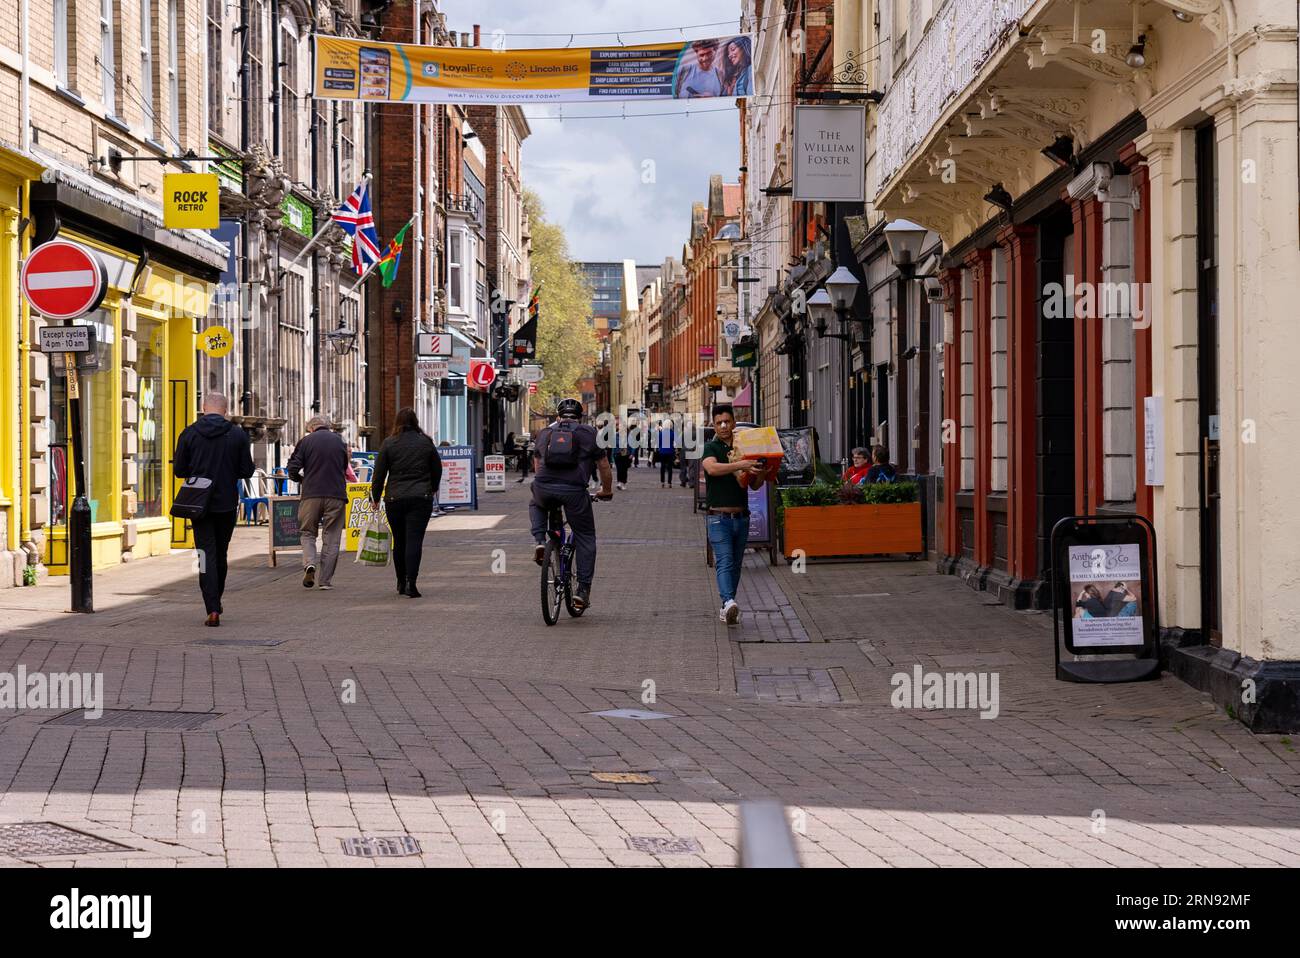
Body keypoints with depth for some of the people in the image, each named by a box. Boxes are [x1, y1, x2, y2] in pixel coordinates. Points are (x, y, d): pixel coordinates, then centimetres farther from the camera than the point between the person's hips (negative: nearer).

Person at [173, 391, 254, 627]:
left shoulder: (189, 433, -4)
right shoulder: (237, 434, -4)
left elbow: (179, 470, -2)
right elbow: (246, 471, -3)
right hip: (227, 504, 1)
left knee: (207, 555, -1)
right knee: (221, 554, 18)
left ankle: (212, 609, -11)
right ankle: (216, 601, 29)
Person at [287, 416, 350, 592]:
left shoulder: (306, 441, 2)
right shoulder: (339, 441, 10)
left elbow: (293, 469, -2)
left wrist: (302, 479, 18)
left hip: (311, 494, -1)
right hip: (336, 495, 1)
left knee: (307, 532, 13)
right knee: (331, 539, 7)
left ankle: (309, 564, -13)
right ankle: (326, 581, 5)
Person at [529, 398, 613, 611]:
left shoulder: (545, 433, 23)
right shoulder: (588, 434, 15)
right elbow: (604, 466, 18)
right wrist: (606, 490, 35)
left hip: (544, 489, 2)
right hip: (574, 491, -2)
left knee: (536, 505, 38)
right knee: (585, 537, 14)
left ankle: (540, 541, 13)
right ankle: (583, 589, 9)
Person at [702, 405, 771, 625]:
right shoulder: (711, 447, -2)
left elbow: (754, 485, 14)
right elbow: (712, 468, -25)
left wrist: (762, 473, -8)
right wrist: (740, 465, -36)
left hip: (741, 516, 5)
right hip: (719, 517, -5)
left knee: (736, 564, 9)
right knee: (724, 562, -18)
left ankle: (726, 608, 17)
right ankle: (729, 603, -34)